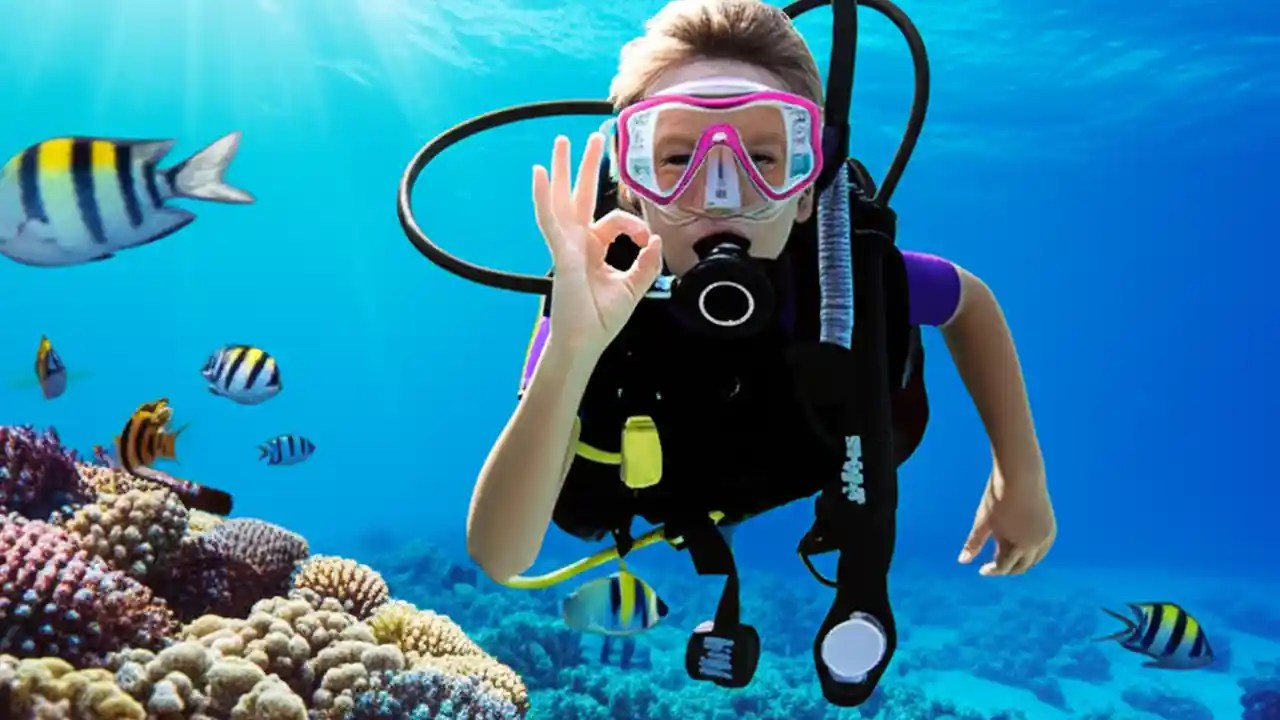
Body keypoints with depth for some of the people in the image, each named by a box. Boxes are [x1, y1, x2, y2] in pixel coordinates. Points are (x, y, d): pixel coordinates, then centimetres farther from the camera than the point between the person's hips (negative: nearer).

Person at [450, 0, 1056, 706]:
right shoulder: (595, 305, -40)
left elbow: (971, 301, -11)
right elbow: (497, 561, -46)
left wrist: (1021, 476, -15)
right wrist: (570, 353, -62)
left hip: (831, 454, 1)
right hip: (675, 489, -1)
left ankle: (865, 590, 21)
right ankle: (722, 594, 24)